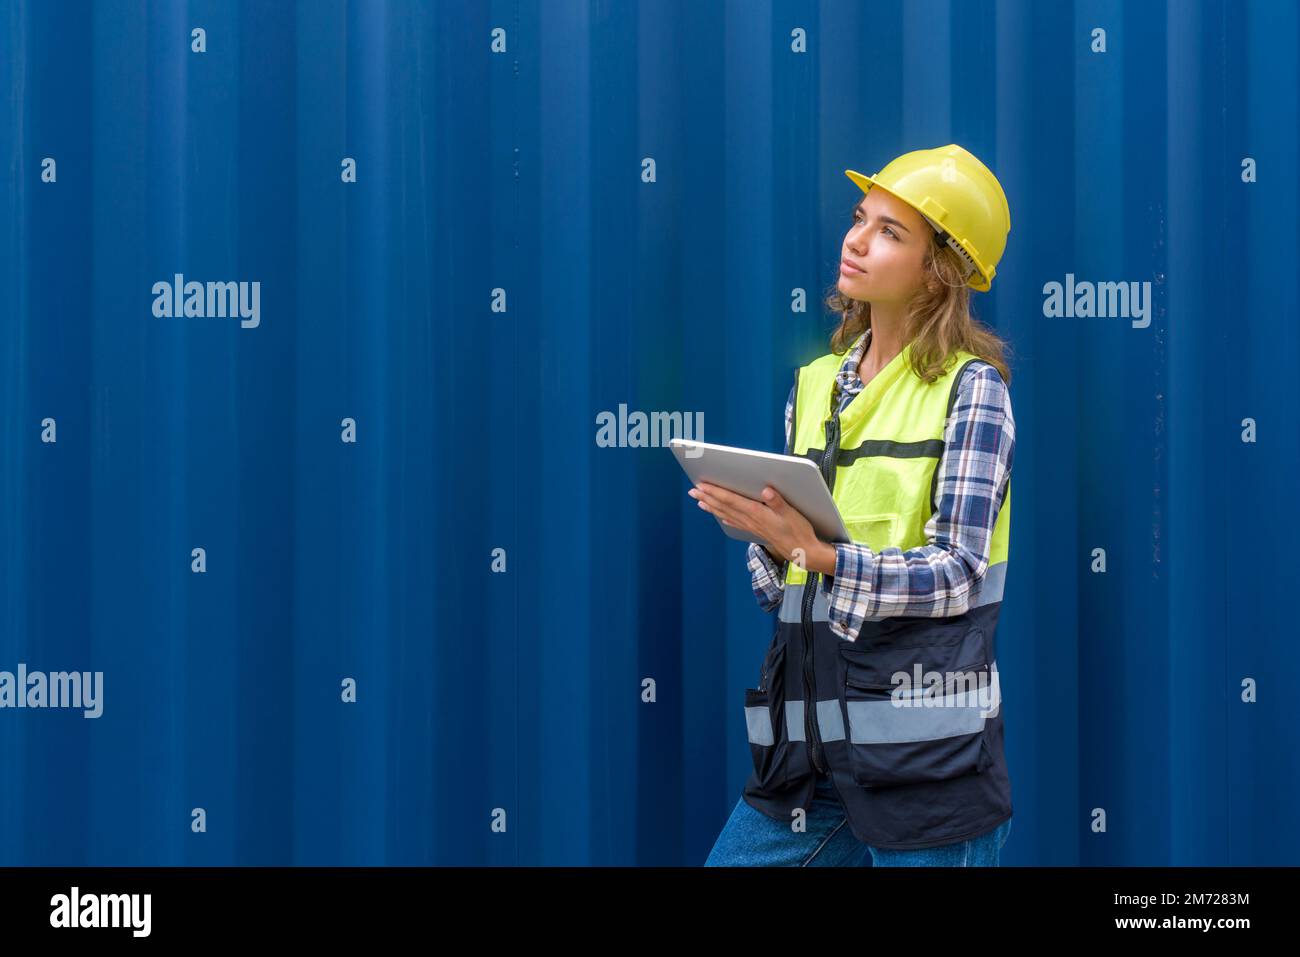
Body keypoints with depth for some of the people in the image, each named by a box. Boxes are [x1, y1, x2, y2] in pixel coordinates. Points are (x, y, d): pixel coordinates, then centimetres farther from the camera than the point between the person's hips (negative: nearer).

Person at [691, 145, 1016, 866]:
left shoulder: (971, 386, -3)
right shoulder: (813, 386, 13)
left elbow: (957, 571, -12)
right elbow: (777, 587, 13)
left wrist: (818, 554, -25)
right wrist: (766, 537, -9)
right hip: (809, 743, 5)